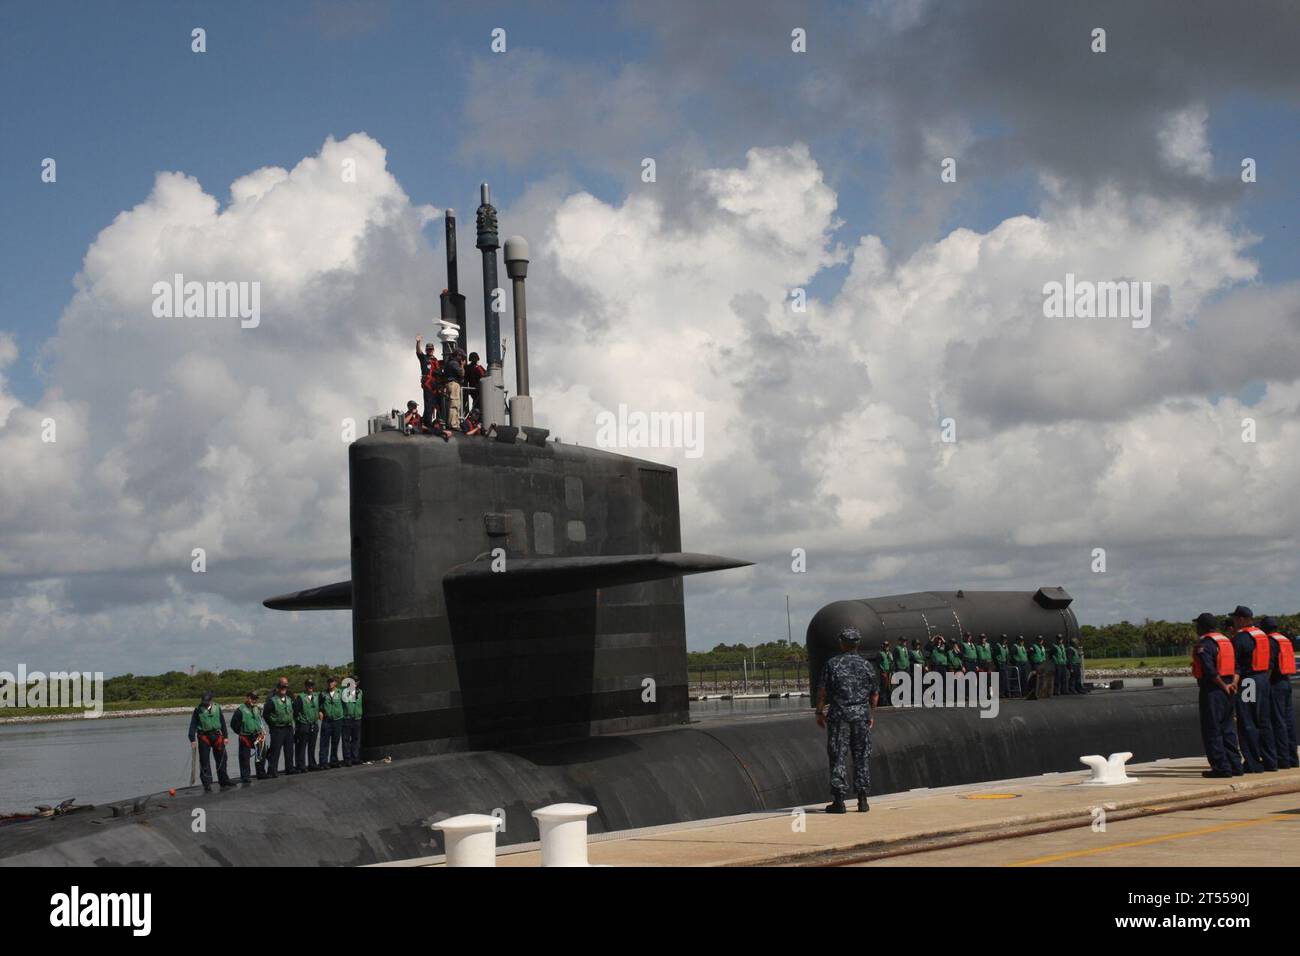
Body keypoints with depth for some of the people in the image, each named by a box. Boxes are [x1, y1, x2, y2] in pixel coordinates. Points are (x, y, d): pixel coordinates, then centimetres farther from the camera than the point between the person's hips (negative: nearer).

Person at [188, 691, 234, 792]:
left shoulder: (217, 708, 7)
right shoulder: (198, 710, -2)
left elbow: (223, 723, 12)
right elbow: (193, 725, -3)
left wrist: (225, 737, 7)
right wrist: (192, 740, -11)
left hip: (217, 736, 3)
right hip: (204, 737, -3)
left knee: (221, 759, 9)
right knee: (204, 762, -2)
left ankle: (224, 781, 22)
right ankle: (207, 784, 3)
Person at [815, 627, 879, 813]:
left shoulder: (831, 664, -2)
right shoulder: (866, 665, 6)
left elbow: (822, 691, -4)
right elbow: (875, 694, 10)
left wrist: (820, 712, 5)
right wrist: (870, 714, 22)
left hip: (838, 714, -2)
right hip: (861, 714, 2)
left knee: (838, 757, 1)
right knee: (862, 757, 8)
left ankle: (839, 799, -2)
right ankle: (862, 800, 7)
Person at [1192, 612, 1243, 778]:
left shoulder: (1204, 644, -13)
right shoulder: (1226, 641, 15)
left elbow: (1209, 670, -22)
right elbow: (1237, 664, 13)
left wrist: (1223, 686, -11)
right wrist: (1233, 682, 2)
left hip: (1211, 691, -9)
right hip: (1227, 691, 9)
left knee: (1212, 731, -3)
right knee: (1227, 729, 14)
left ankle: (1221, 767, -6)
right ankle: (1234, 765, 15)